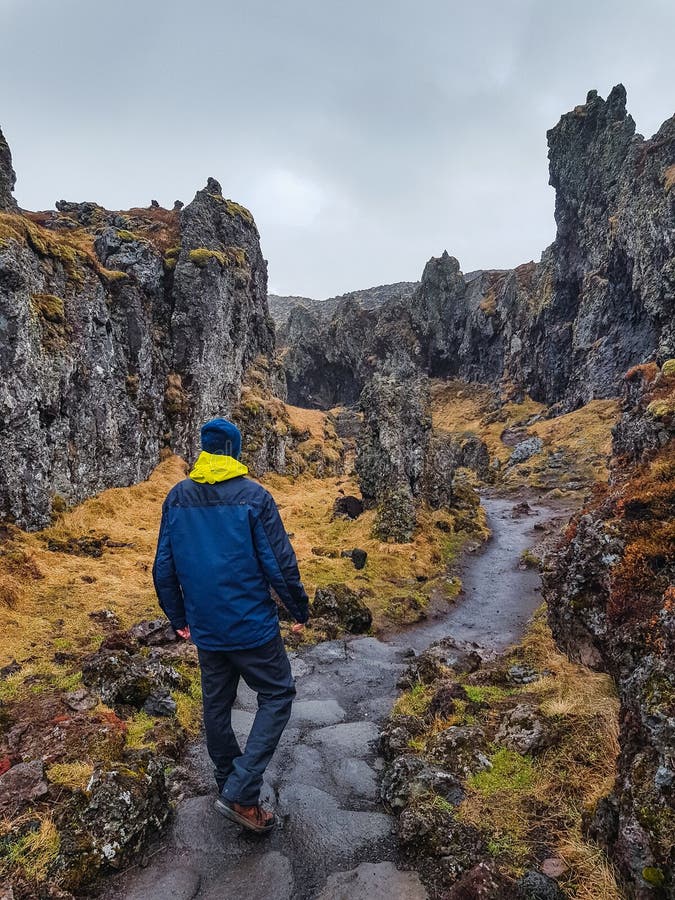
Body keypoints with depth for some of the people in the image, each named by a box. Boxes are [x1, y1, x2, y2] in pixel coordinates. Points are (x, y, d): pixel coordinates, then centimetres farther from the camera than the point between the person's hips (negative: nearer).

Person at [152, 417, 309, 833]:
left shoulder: (177, 498, -1)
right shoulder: (254, 496, -15)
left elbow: (163, 569, 5)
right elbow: (280, 564, -15)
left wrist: (179, 618, 17)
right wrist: (301, 611, 0)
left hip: (205, 628, 5)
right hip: (252, 625, -5)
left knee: (217, 704, 21)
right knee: (278, 694, 12)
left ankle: (227, 784, 38)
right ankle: (241, 792, 6)